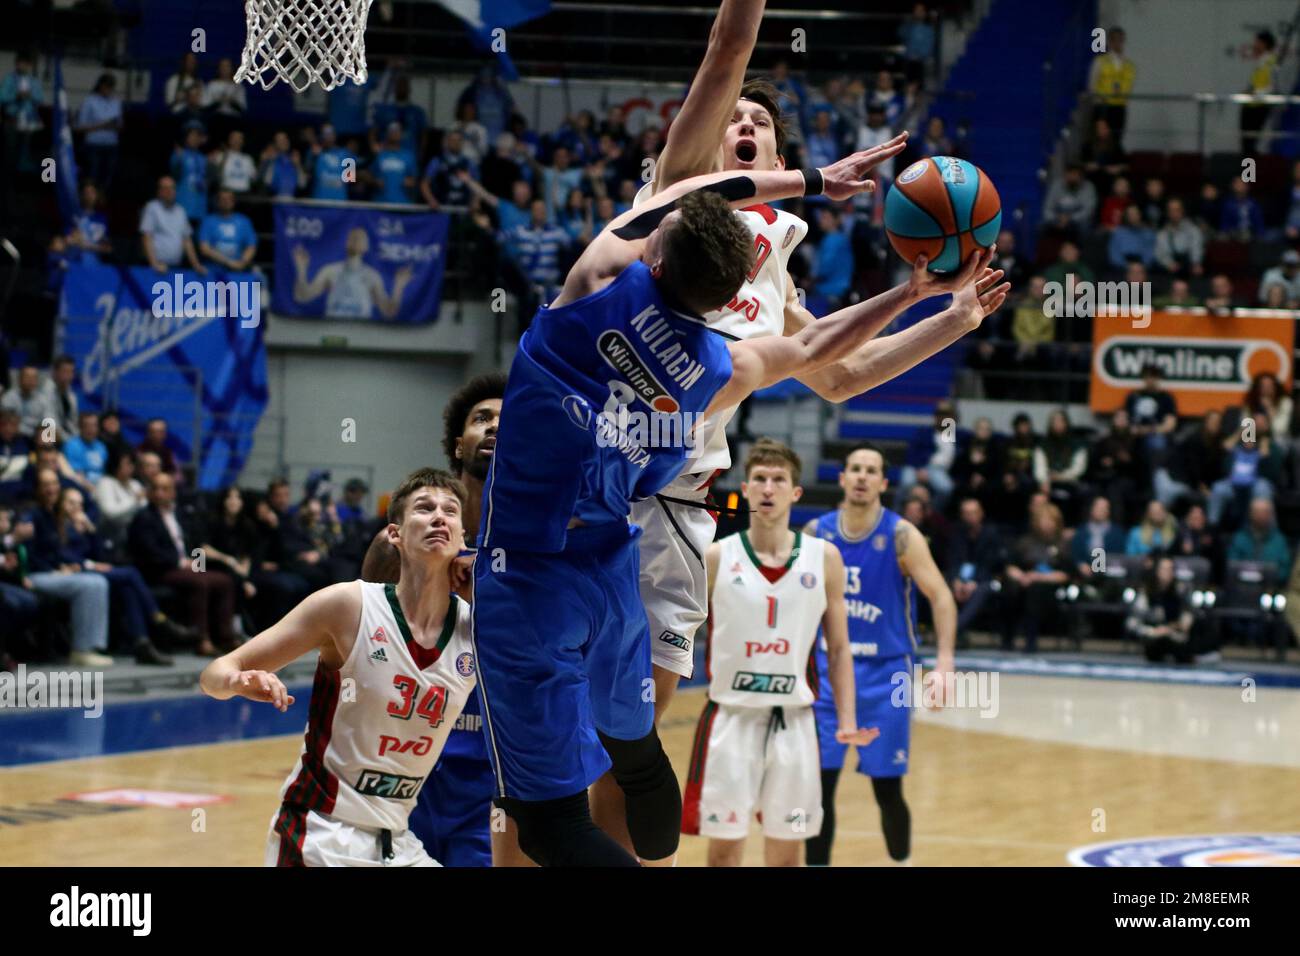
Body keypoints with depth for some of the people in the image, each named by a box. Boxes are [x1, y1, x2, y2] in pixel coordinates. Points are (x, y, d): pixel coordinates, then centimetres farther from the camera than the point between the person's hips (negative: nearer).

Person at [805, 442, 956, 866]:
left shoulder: (900, 536, -11)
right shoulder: (816, 534, -1)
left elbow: (941, 597, -13)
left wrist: (944, 665, -23)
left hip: (884, 672, -2)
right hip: (827, 669, 3)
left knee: (887, 789, 2)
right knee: (818, 783, -2)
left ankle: (901, 863, 23)